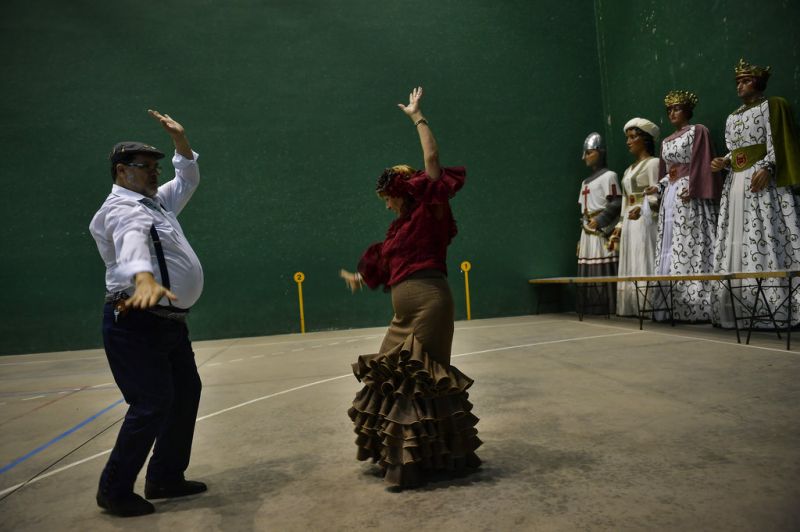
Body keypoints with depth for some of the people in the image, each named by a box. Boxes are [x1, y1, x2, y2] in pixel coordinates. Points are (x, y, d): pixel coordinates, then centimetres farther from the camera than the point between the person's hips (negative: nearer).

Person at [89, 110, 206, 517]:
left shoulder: (156, 202, 15)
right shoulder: (123, 209, -14)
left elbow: (188, 180, 31)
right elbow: (133, 241, -38)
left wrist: (180, 140, 17)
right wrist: (144, 277, -58)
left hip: (170, 321, 10)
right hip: (137, 323, -10)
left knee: (186, 394, 13)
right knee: (153, 404, -9)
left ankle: (166, 478, 25)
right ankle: (114, 490, 11)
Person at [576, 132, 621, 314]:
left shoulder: (608, 176, 0)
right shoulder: (585, 182, 23)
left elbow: (616, 203, -9)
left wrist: (599, 220, -15)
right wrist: (582, 231, 16)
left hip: (602, 231, -7)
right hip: (587, 233, 8)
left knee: (604, 270, -10)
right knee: (588, 271, 4)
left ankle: (608, 307, -8)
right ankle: (591, 306, 7)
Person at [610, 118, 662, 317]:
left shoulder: (653, 163, -1)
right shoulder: (628, 170, 22)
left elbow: (656, 196, -13)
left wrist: (642, 209, -31)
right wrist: (619, 227, 16)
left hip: (645, 221, -8)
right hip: (629, 223, 8)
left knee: (645, 266, -11)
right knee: (631, 268, 5)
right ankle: (633, 308, 6)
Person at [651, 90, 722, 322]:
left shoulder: (698, 131, 2)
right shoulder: (666, 141, 21)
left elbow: (702, 164, -8)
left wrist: (691, 189, -18)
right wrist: (659, 187, 6)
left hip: (689, 196, -7)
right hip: (670, 198, 7)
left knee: (690, 248, -12)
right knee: (669, 249, 2)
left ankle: (696, 307, -11)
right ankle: (673, 305, 4)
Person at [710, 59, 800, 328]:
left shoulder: (774, 106, 5)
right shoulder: (732, 118, 23)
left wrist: (767, 167, -21)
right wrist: (724, 162, 4)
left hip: (763, 182, -7)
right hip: (736, 185, 7)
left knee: (766, 239, -13)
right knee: (738, 243, 0)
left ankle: (775, 308, -12)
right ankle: (745, 308, 2)